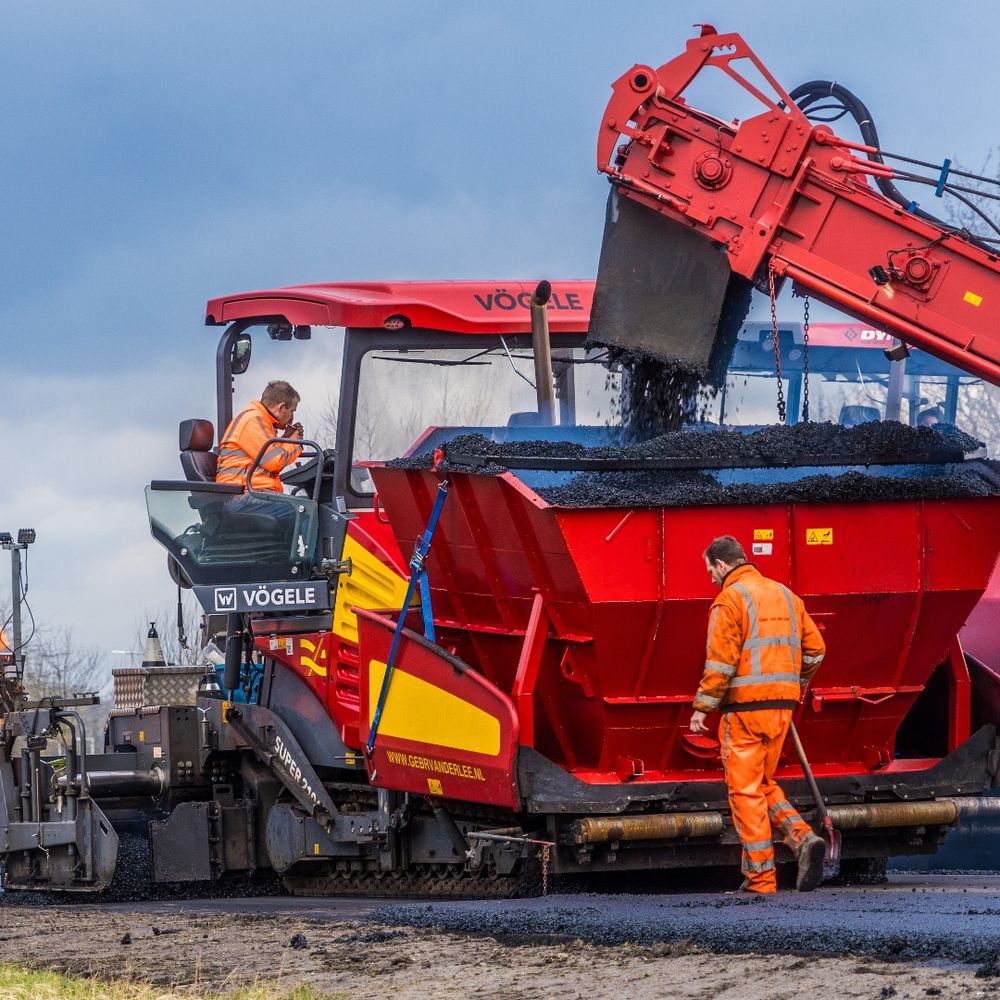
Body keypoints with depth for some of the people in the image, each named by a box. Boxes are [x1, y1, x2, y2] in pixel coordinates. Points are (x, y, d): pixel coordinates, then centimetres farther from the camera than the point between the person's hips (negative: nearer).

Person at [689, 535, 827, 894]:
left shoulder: (730, 599, -9)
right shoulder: (784, 595, 14)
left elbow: (720, 661, -15)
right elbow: (814, 648, 15)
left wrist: (702, 706, -10)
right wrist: (795, 686, 30)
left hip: (745, 706, -7)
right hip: (781, 704, 7)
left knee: (746, 790, 0)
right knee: (763, 784, 19)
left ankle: (760, 876, -2)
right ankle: (803, 839, -4)